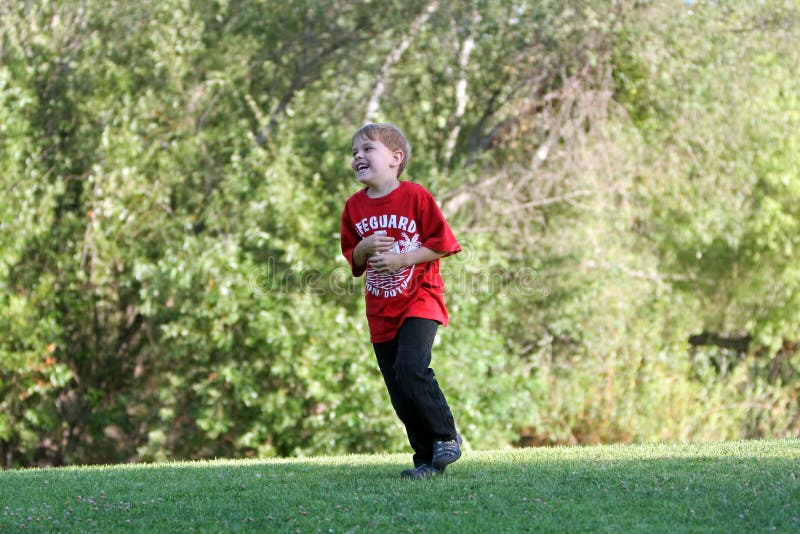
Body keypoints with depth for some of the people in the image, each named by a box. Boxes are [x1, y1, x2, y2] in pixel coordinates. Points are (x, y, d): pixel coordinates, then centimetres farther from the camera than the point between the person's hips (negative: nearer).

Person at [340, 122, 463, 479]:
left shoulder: (415, 195, -7)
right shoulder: (354, 207, 6)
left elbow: (441, 243, -7)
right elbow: (353, 262, 14)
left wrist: (402, 259, -16)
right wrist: (363, 248, -8)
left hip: (419, 301, -5)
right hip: (380, 311, 5)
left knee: (411, 369, -24)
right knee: (399, 393, 3)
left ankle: (447, 436, -5)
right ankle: (427, 458, 13)